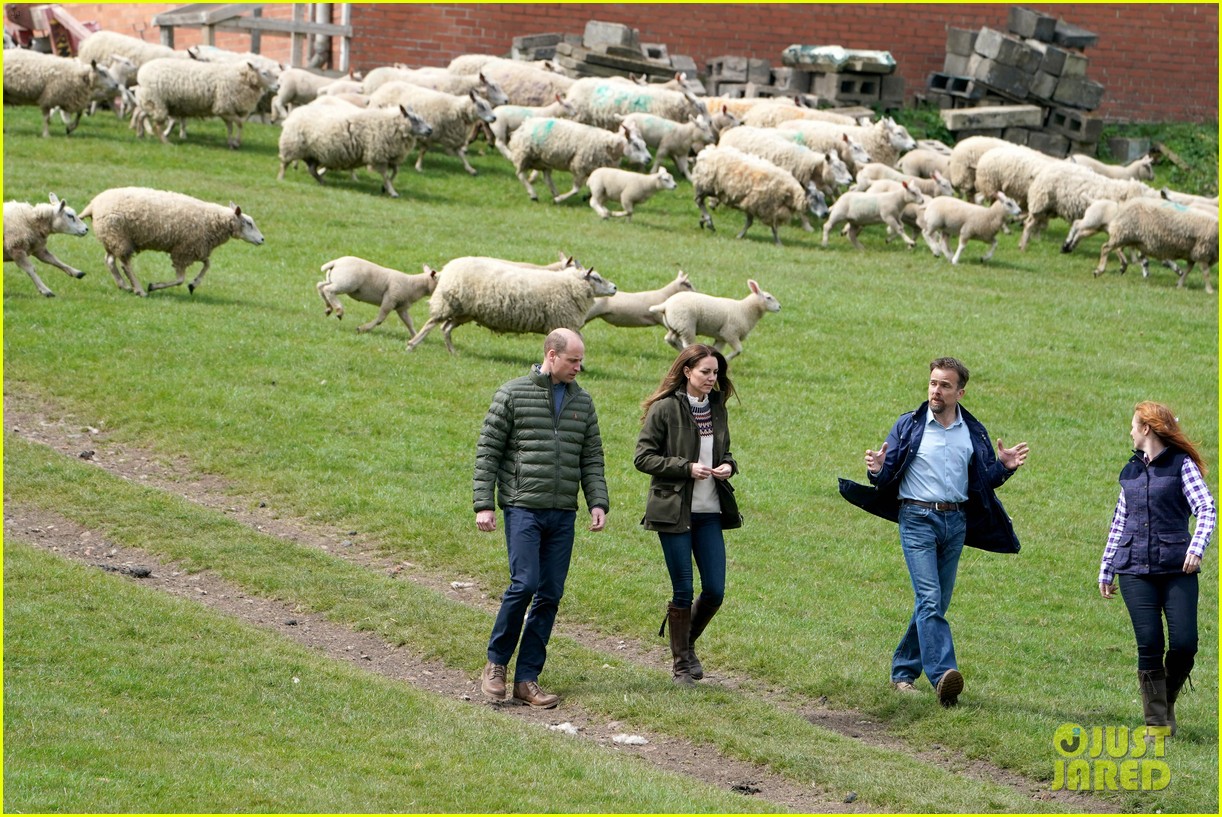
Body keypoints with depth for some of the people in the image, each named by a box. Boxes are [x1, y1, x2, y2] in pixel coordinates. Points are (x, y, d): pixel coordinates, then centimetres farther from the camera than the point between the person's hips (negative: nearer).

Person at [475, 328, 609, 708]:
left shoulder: (582, 402, 13)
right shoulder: (513, 394, -1)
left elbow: (592, 458, 16)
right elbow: (487, 451, -1)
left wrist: (598, 502, 2)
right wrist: (483, 504, -8)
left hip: (563, 513, 5)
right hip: (523, 507, -5)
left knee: (551, 594, 2)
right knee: (525, 583, -15)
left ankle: (527, 678, 7)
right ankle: (496, 663, 3)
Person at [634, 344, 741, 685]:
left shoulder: (716, 408, 9)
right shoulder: (665, 409, -9)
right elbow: (643, 457, -10)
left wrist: (728, 465, -2)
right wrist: (687, 468, -18)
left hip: (709, 511, 5)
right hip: (673, 511, -5)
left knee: (715, 590, 3)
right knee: (683, 590, 0)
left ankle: (687, 644, 28)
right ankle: (680, 664, 14)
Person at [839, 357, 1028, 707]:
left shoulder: (973, 432, 9)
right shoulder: (908, 426, 1)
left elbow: (984, 481, 13)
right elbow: (887, 477, 1)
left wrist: (1004, 467, -7)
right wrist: (878, 470, -21)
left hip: (955, 523, 4)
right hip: (918, 520, -4)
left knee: (936, 603, 8)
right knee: (929, 599, -17)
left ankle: (903, 671, 22)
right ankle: (942, 675, -29)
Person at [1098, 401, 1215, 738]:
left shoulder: (1181, 465, 1)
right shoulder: (1130, 472, 17)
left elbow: (1206, 508, -8)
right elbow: (1119, 522, 22)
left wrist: (1196, 547, -23)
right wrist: (1106, 570, 19)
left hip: (1177, 570, -4)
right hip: (1135, 571, 4)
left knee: (1184, 643, -10)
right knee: (1149, 645, -5)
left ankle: (1167, 702, 14)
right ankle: (1156, 721, 0)